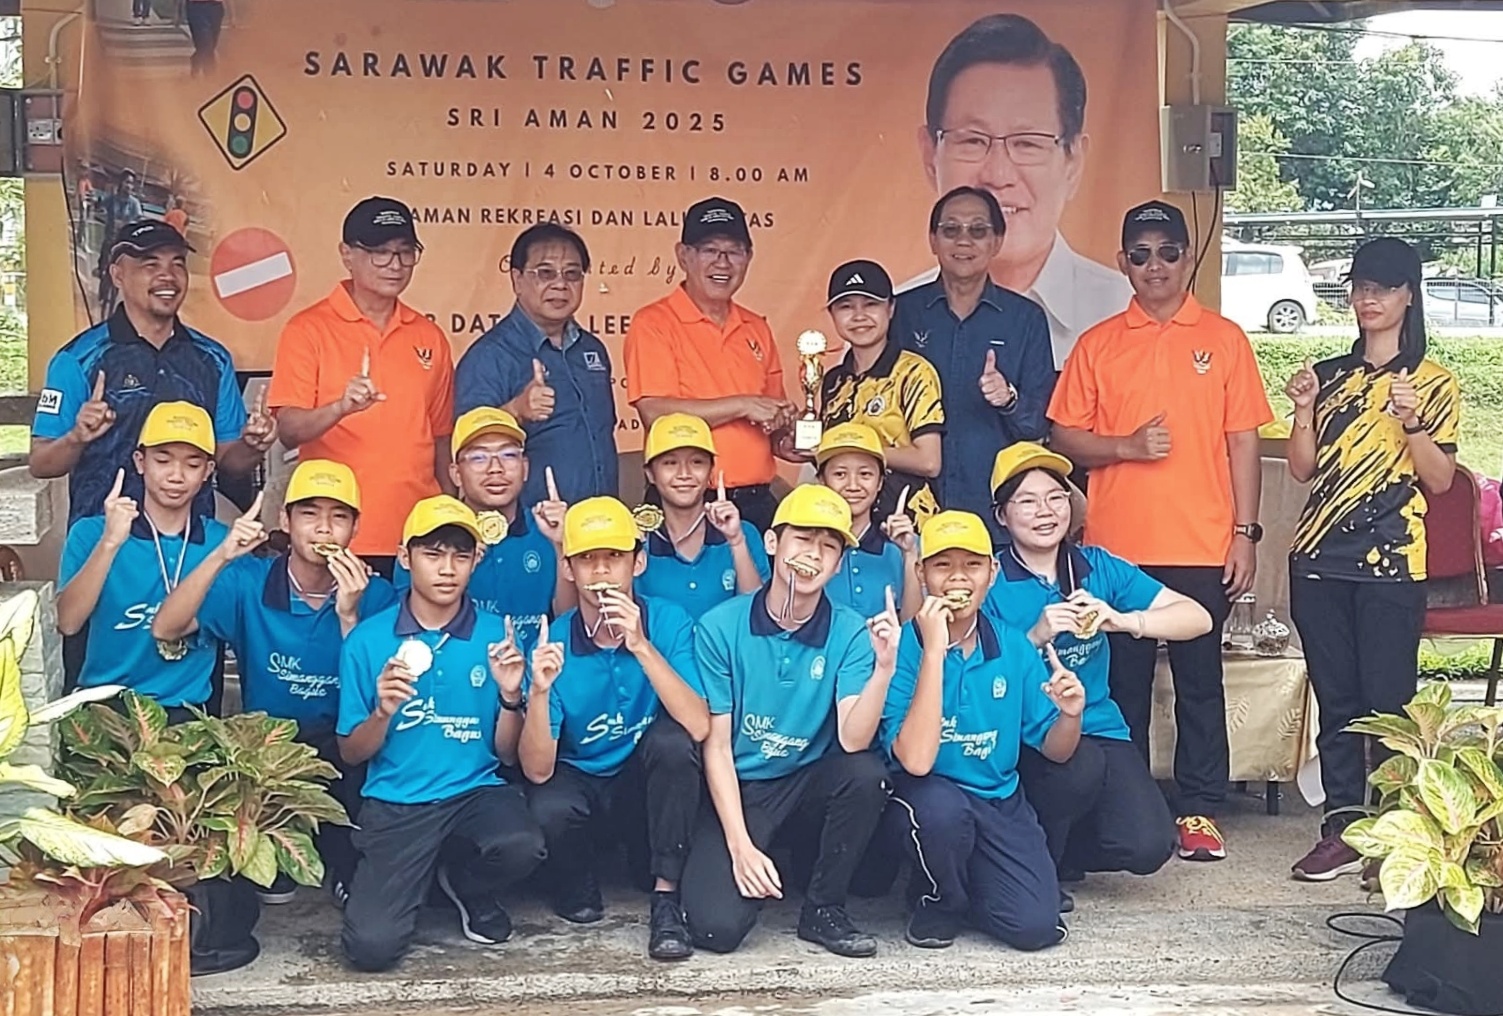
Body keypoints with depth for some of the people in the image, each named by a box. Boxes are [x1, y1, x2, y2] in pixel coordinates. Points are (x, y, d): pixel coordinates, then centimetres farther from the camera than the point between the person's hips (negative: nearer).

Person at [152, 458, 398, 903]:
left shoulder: (376, 596, -5)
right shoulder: (248, 583, -4)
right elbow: (165, 629, -16)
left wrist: (349, 615, -25)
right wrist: (221, 557, -26)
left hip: (343, 747, 0)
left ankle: (348, 870, -3)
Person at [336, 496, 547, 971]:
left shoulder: (495, 635, 1)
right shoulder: (367, 639, 0)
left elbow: (508, 754, 3)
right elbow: (350, 753, 4)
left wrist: (510, 696, -16)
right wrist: (383, 712, -16)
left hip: (476, 792, 1)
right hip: (395, 804, -1)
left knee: (523, 846, -33)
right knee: (371, 945, -21)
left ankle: (465, 882, 5)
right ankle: (412, 876, 16)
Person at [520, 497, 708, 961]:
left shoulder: (668, 623, -15)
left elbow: (698, 728, -30)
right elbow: (538, 770, -19)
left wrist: (642, 646, -37)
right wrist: (539, 690, -36)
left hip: (646, 784, 0)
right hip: (578, 780, 0)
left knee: (672, 737, -31)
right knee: (548, 810, -33)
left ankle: (666, 899, -19)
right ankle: (578, 892, 2)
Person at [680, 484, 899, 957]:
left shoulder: (851, 633, -9)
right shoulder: (720, 627, -11)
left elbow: (853, 741, -21)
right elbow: (717, 746, -9)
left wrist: (884, 668, -37)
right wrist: (740, 846, -16)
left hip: (811, 783, 2)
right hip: (738, 788, -2)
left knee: (867, 773, -32)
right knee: (717, 926, -24)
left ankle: (823, 908, -8)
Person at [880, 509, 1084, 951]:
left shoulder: (1014, 647, 0)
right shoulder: (902, 646, -13)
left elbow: (1054, 750, 7)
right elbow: (916, 759, -26)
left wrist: (1070, 715, -17)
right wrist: (934, 651, -29)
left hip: (1000, 805, 3)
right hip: (927, 800, -3)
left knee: (1034, 926, -17)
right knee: (942, 805, -37)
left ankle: (965, 882, 17)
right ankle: (940, 898, -4)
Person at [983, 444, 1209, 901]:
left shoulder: (1099, 567, 5)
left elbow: (1197, 618, -2)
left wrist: (1121, 619, -18)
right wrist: (1036, 636, -26)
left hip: (1098, 726, 4)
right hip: (1022, 735, -4)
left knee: (1149, 845, -16)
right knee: (1080, 764, -36)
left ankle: (1058, 848, 17)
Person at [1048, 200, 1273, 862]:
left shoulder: (1224, 339, 5)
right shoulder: (1097, 345, 7)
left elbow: (1243, 441, 4)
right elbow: (1064, 437, 6)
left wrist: (1245, 533, -2)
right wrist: (1127, 446, -12)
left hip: (1202, 548, -1)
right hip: (1117, 547, 1)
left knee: (1199, 680, 5)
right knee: (1122, 682, 7)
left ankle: (1200, 810, 14)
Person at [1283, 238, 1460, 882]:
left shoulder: (1433, 383, 3)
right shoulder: (1330, 375, 12)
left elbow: (1441, 479, -2)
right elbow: (1302, 469, 10)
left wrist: (1411, 422, -17)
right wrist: (1304, 410, -6)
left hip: (1391, 561, -4)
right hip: (1320, 558, 4)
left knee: (1387, 702, -4)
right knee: (1335, 699, 6)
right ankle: (1342, 828, 11)